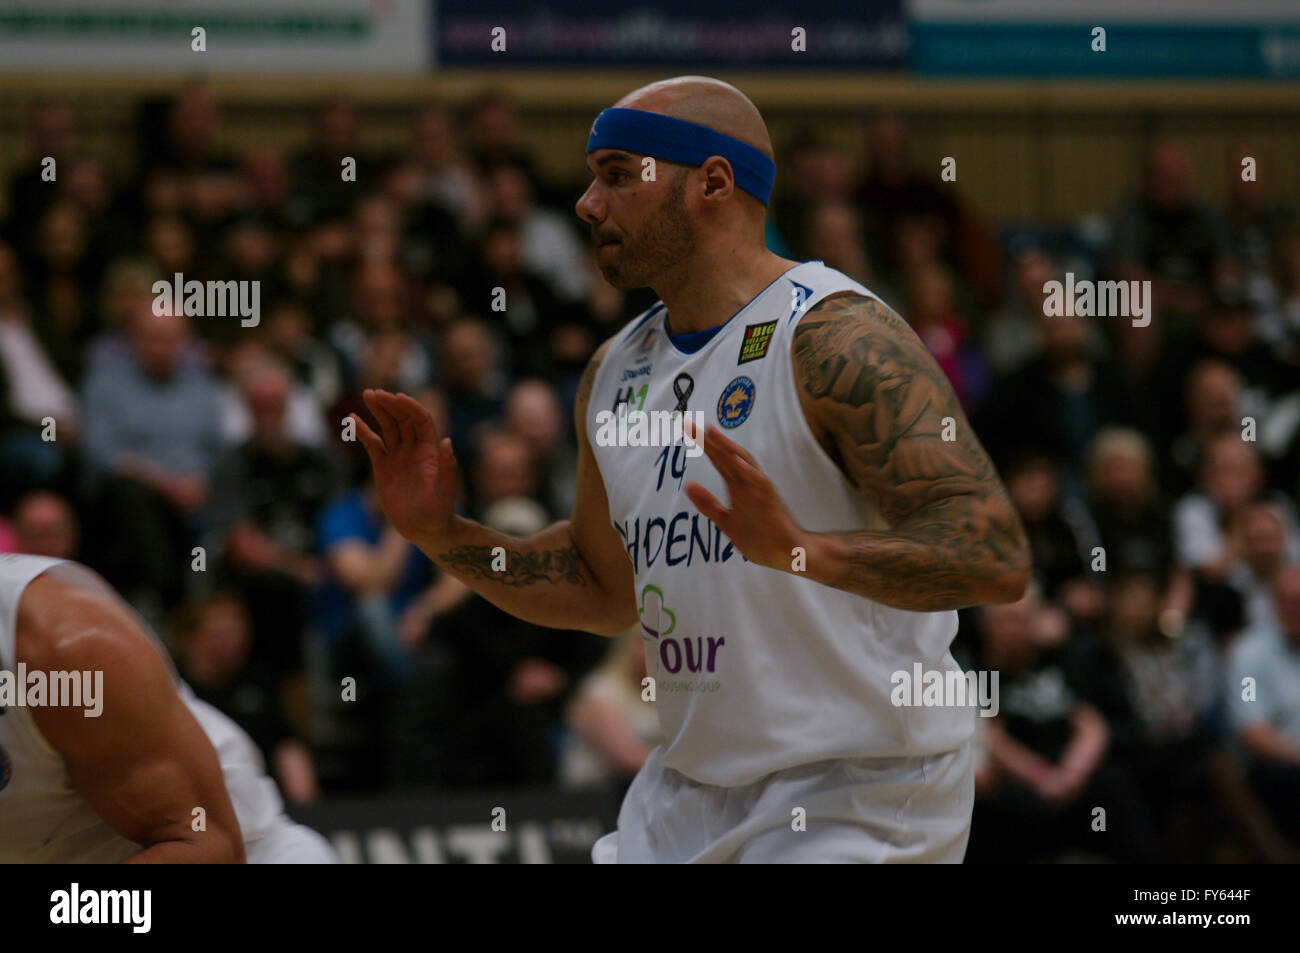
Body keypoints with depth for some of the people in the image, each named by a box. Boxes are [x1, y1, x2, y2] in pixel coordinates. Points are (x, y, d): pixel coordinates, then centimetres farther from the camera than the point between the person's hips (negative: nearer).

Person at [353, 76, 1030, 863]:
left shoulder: (836, 337, -15)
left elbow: (999, 558, -24)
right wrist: (439, 534, 12)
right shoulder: (617, 371, 11)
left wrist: (802, 549, -38)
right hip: (690, 793, 8)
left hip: (858, 795, -8)